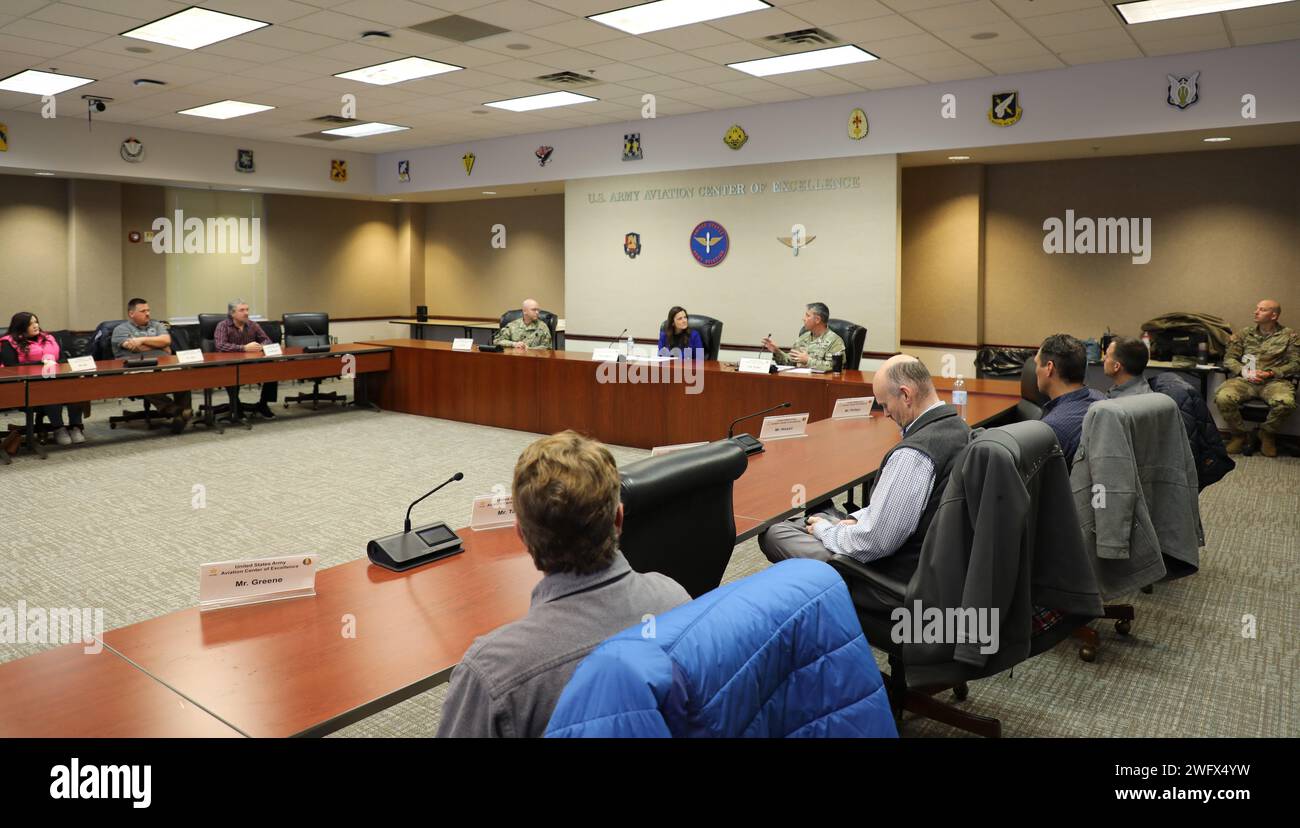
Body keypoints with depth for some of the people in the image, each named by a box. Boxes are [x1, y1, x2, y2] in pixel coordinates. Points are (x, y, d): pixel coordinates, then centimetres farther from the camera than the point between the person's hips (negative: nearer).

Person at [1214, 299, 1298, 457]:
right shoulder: (1245, 334, 18)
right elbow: (1229, 359, 12)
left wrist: (1271, 373, -11)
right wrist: (1244, 371, -9)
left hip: (1274, 381, -1)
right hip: (1244, 379, 2)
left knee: (1285, 402, -36)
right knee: (1223, 398, -31)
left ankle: (1267, 433, -4)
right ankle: (1239, 434, -5)